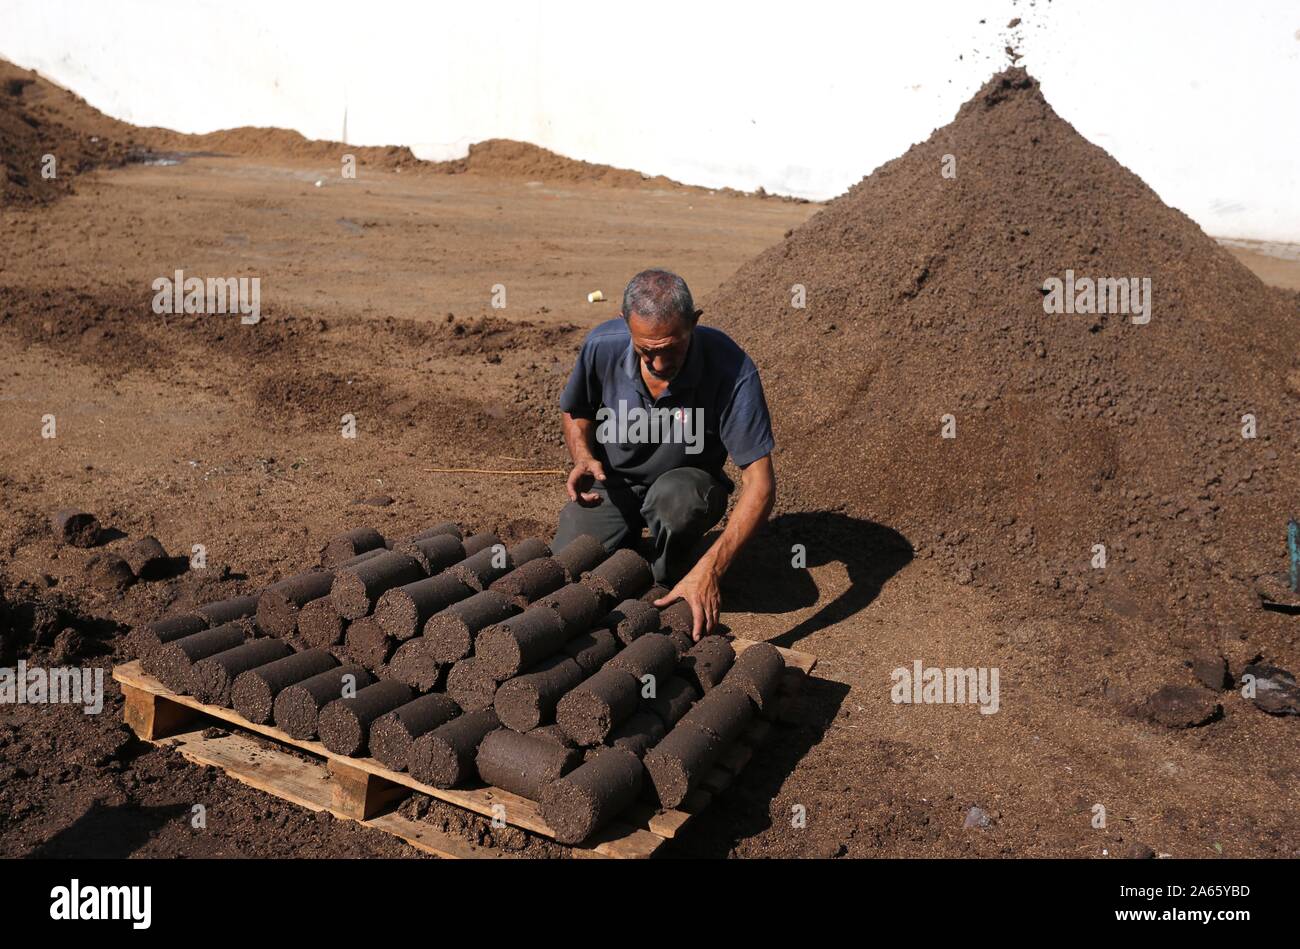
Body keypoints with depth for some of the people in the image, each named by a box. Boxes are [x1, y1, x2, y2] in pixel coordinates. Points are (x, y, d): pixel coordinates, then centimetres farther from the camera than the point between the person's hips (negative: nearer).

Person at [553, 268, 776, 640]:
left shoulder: (732, 370, -30)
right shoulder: (602, 346, -20)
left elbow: (761, 483, -31)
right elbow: (576, 412, 3)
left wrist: (710, 568, -41)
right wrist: (583, 458, -20)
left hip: (687, 480, -2)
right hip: (613, 482, 2)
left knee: (675, 496, -38)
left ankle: (672, 586, -4)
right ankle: (630, 541, 18)